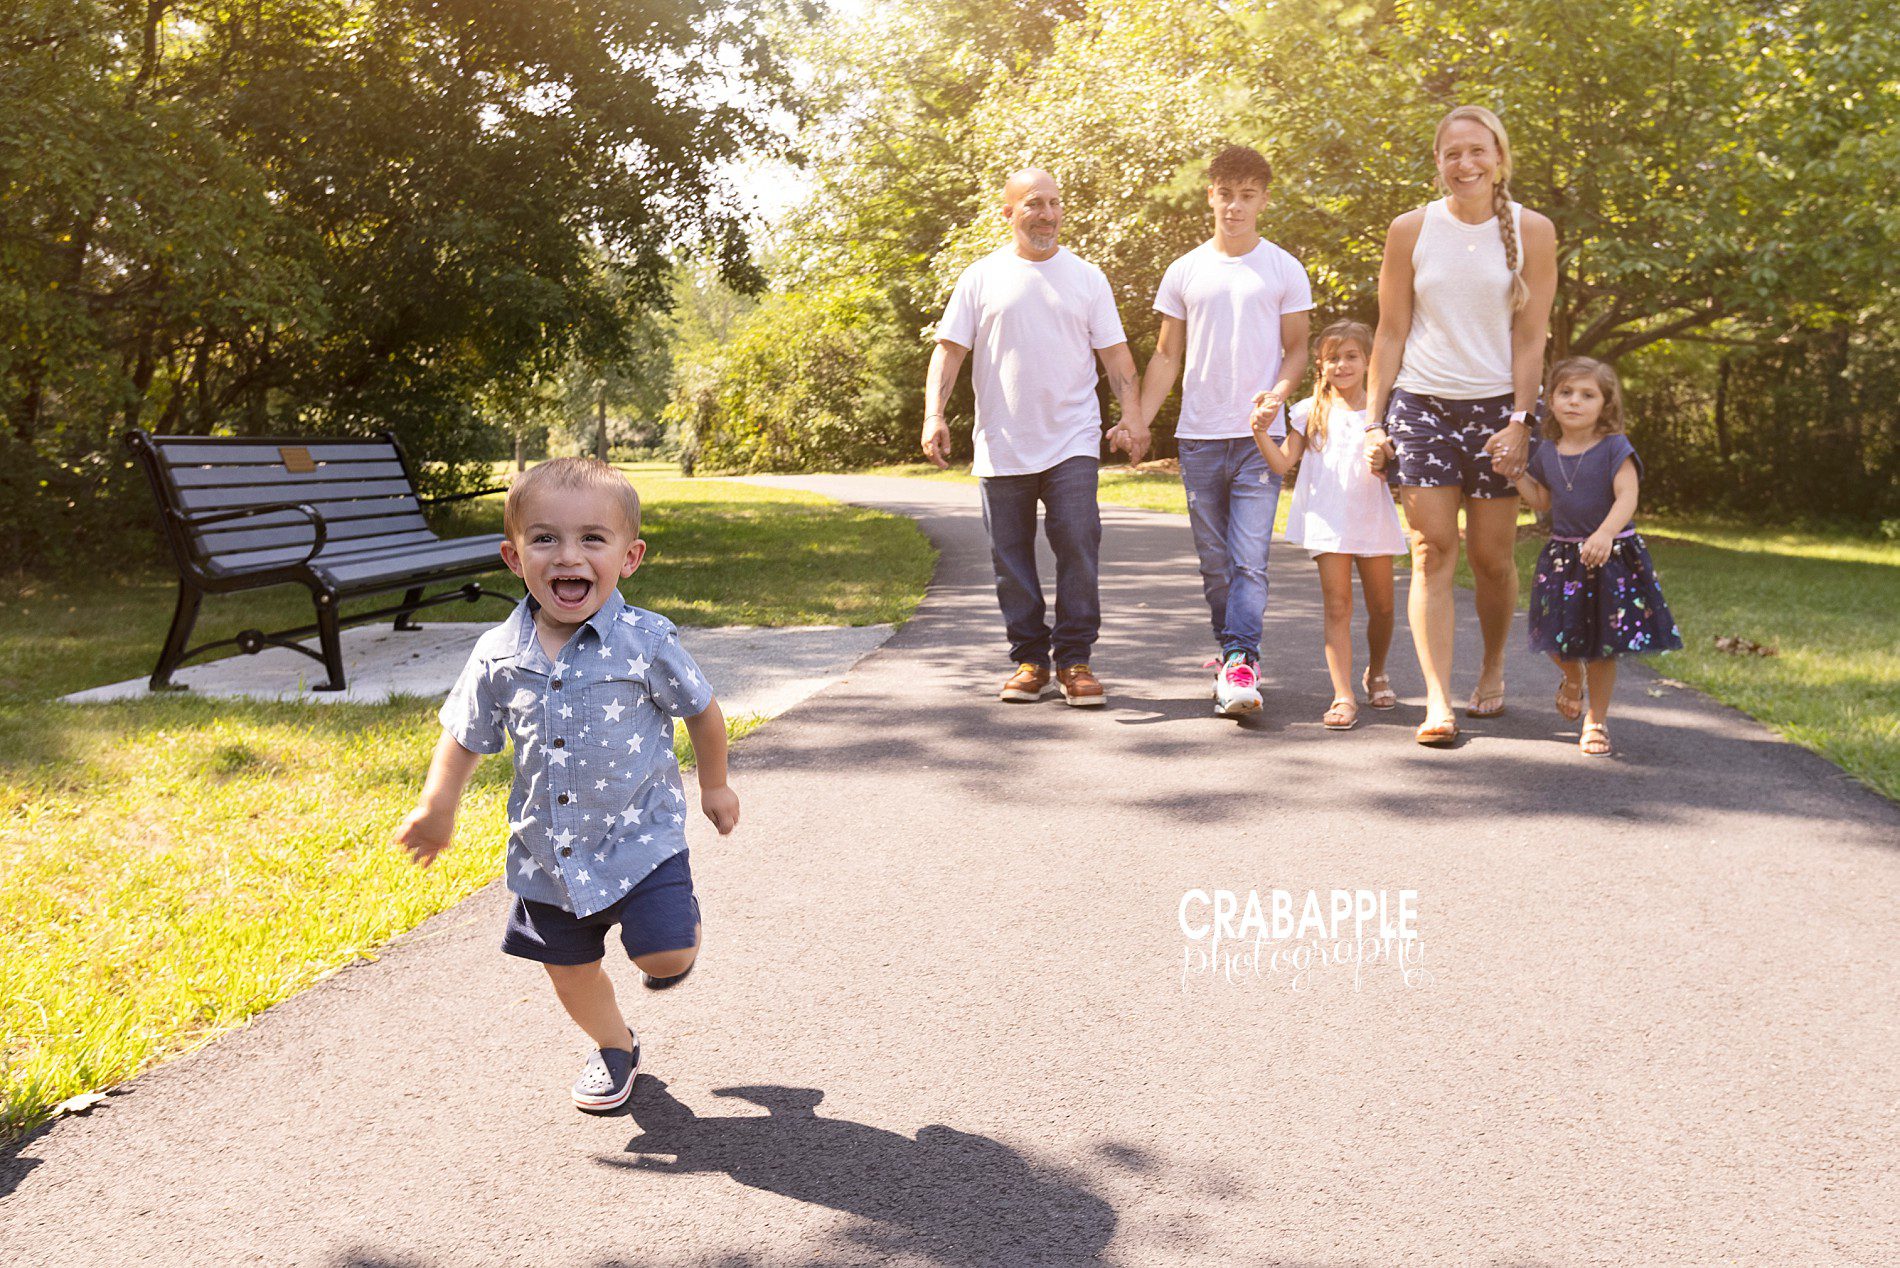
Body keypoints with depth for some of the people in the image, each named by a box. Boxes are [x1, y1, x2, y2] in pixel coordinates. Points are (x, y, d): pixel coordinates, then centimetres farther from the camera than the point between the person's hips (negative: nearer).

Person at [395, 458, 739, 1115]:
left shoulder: (646, 642, -16)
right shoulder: (497, 656, -8)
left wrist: (714, 785, 10)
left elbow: (701, 710, -1)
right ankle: (615, 1047, 45)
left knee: (665, 957, -13)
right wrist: (437, 805, -4)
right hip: (547, 852, 4)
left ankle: (680, 922, 25)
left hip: (639, 835, -3)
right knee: (570, 972, 15)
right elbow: (466, 738, 7)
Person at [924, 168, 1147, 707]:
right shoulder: (981, 278, 7)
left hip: (1072, 443, 0)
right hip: (1001, 449, 1)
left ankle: (1074, 660, 1)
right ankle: (1029, 659, 16)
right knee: (1012, 559, 4)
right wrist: (934, 414, -10)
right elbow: (949, 350, 3)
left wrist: (1133, 416, -5)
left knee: (1078, 547, -10)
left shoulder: (1087, 277, 10)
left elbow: (1115, 353, 8)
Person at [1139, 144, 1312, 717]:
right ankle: (1229, 650, 20)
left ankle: (1240, 664, -17)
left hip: (1259, 437, -3)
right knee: (1214, 561, 8)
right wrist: (1139, 420, 1)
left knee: (1249, 558, -13)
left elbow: (1297, 349, 6)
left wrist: (1277, 393, -14)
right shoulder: (1184, 272, 10)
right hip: (1199, 437, 3)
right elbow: (1166, 356, 12)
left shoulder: (1284, 270, 5)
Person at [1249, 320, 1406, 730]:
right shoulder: (1311, 411, 5)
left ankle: (1376, 674, 37)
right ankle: (1343, 696, -11)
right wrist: (1261, 432, -14)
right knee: (1337, 605, -8)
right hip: (1327, 522, -1)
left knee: (1380, 605, 11)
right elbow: (1282, 463, 1)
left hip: (1373, 519, 1)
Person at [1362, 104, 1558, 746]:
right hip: (1421, 404, 0)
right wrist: (1373, 421, 1)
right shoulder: (1411, 230, 2)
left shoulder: (1531, 230, 1)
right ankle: (1438, 700, -10)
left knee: (1491, 555, 3)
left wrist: (1519, 421, -9)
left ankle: (1492, 669, 29)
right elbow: (1391, 333, 5)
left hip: (1498, 406, 0)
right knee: (1432, 551, -7)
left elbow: (1530, 335, 0)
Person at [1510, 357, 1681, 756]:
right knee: (1557, 640, 2)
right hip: (1562, 555, 4)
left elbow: (1627, 498, -21)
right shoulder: (1547, 453, 6)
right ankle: (1573, 675, 39)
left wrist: (1605, 534, -37)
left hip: (1613, 556, -4)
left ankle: (1597, 719, 20)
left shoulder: (1615, 449, -10)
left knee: (1600, 647, 1)